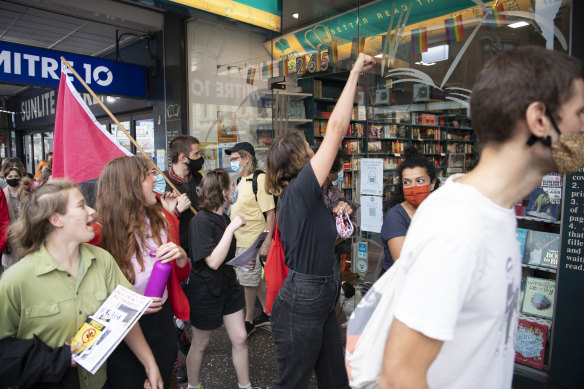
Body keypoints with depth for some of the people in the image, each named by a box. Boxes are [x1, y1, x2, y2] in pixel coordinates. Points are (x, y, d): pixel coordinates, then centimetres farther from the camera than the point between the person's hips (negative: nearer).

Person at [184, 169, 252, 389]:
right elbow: (213, 261, -29)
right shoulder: (201, 221, -22)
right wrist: (231, 228, -30)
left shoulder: (223, 218, 4)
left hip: (228, 286, 7)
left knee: (240, 338, 11)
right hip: (205, 291, -7)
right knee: (200, 344, 14)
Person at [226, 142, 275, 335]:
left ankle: (249, 321, 22)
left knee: (249, 281, 4)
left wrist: (267, 243, -23)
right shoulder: (241, 180, 11)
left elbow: (270, 213, -21)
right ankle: (267, 314, 34)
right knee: (255, 279, 19)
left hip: (252, 241, -9)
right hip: (239, 239, 9)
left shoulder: (260, 179, -17)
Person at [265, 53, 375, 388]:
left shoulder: (298, 198, 9)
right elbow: (337, 129, -22)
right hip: (302, 304, -9)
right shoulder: (299, 191, -19)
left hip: (322, 300, 9)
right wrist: (355, 73, -13)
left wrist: (333, 216, 8)